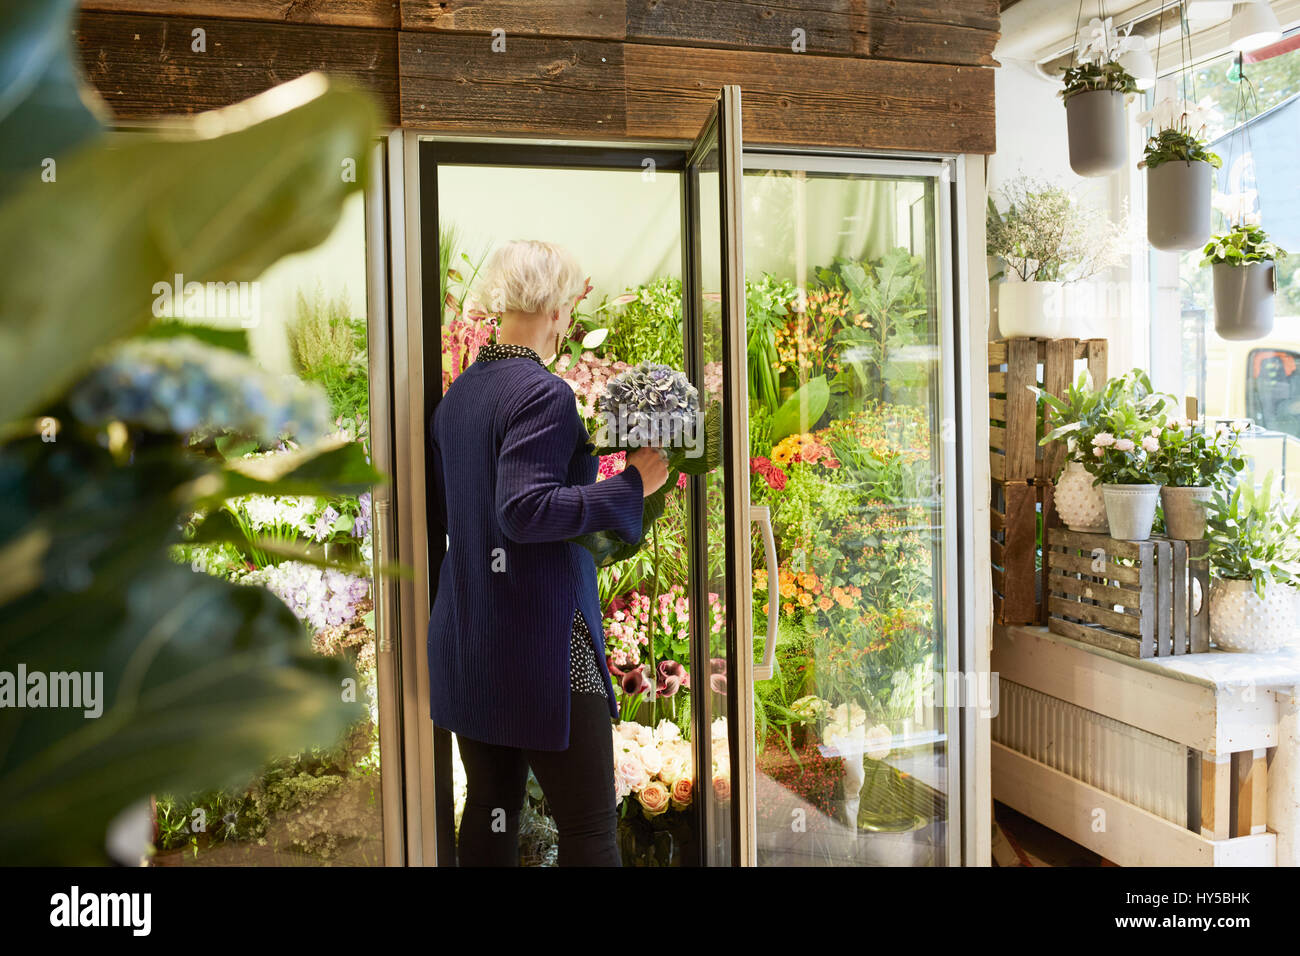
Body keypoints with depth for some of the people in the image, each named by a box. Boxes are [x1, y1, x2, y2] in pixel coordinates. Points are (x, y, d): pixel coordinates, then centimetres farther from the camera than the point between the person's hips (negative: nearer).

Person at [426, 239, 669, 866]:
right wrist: (632, 484, -17)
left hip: (466, 642, 9)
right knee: (588, 826, 0)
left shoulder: (456, 396, 10)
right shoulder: (544, 395, -14)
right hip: (540, 641, -8)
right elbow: (525, 509, -23)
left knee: (489, 808, 17)